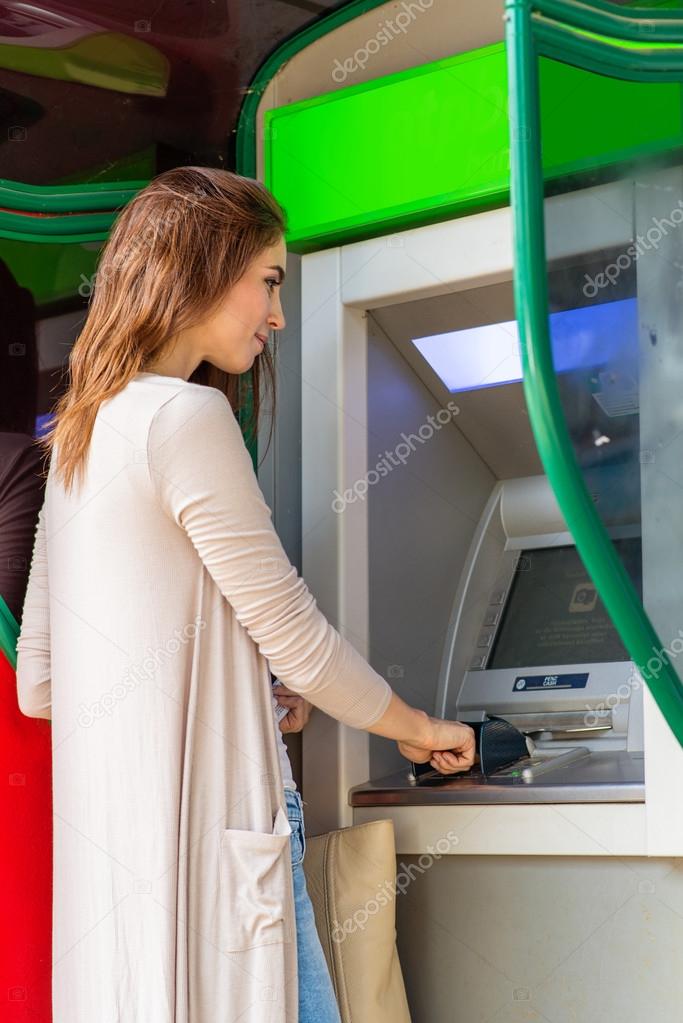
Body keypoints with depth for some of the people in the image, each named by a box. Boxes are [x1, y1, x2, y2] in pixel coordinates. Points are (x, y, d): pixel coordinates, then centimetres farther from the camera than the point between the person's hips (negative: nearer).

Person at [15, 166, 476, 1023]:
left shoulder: (77, 437, 16)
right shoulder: (187, 416, -11)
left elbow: (36, 684, 17)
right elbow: (297, 641, -8)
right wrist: (418, 729, 9)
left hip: (106, 841, 9)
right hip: (206, 826, -9)